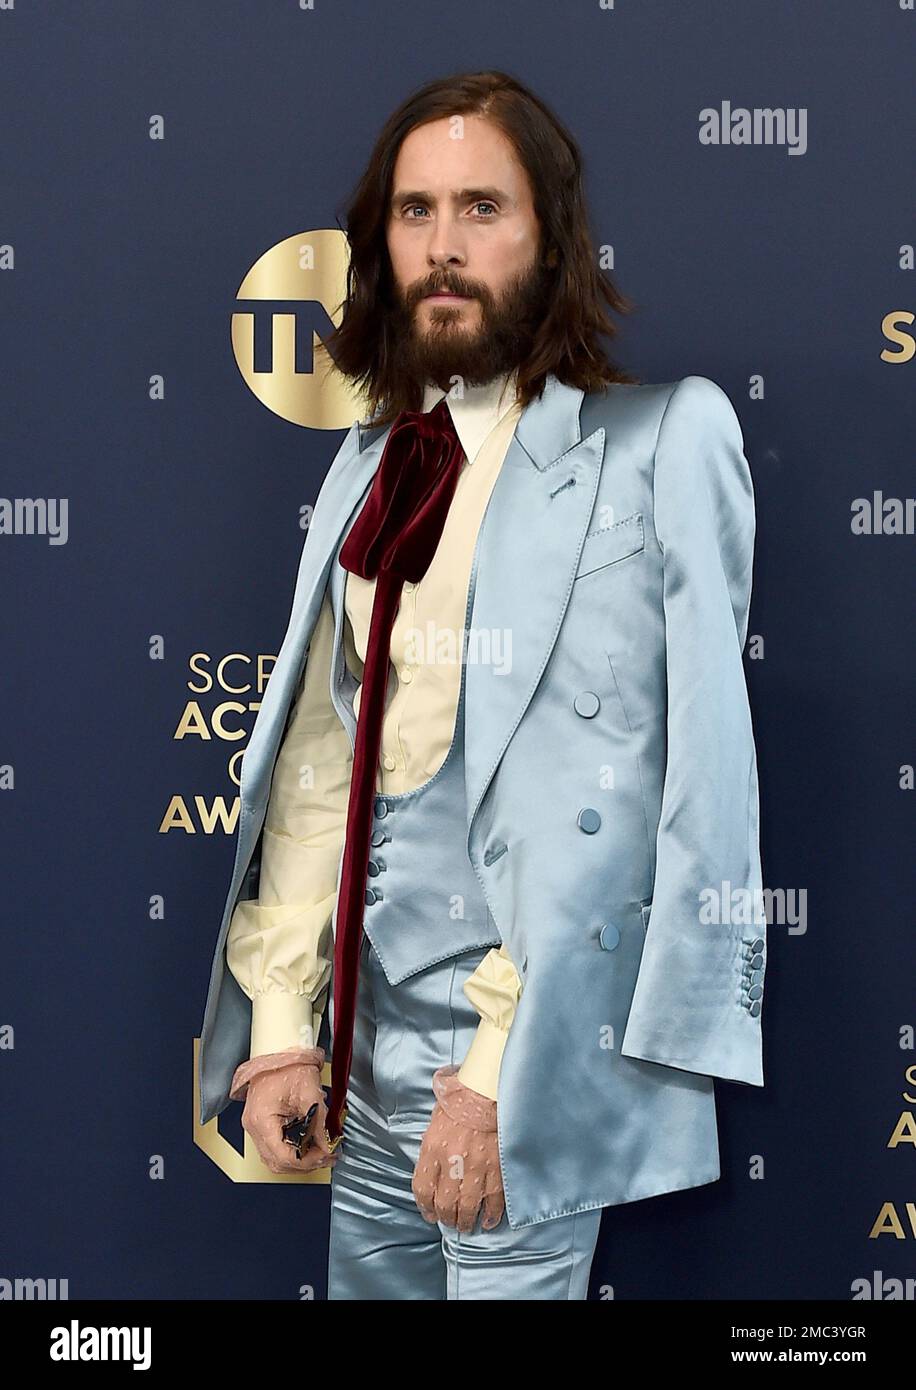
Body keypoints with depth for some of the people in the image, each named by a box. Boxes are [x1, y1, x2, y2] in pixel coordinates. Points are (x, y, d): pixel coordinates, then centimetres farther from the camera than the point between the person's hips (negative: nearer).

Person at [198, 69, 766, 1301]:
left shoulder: (662, 438, -8)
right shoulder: (370, 463, 11)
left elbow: (692, 773, -14)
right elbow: (317, 756, 8)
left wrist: (506, 1071, -16)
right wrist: (283, 1026, 1)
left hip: (534, 1063, -5)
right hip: (368, 1055, 6)